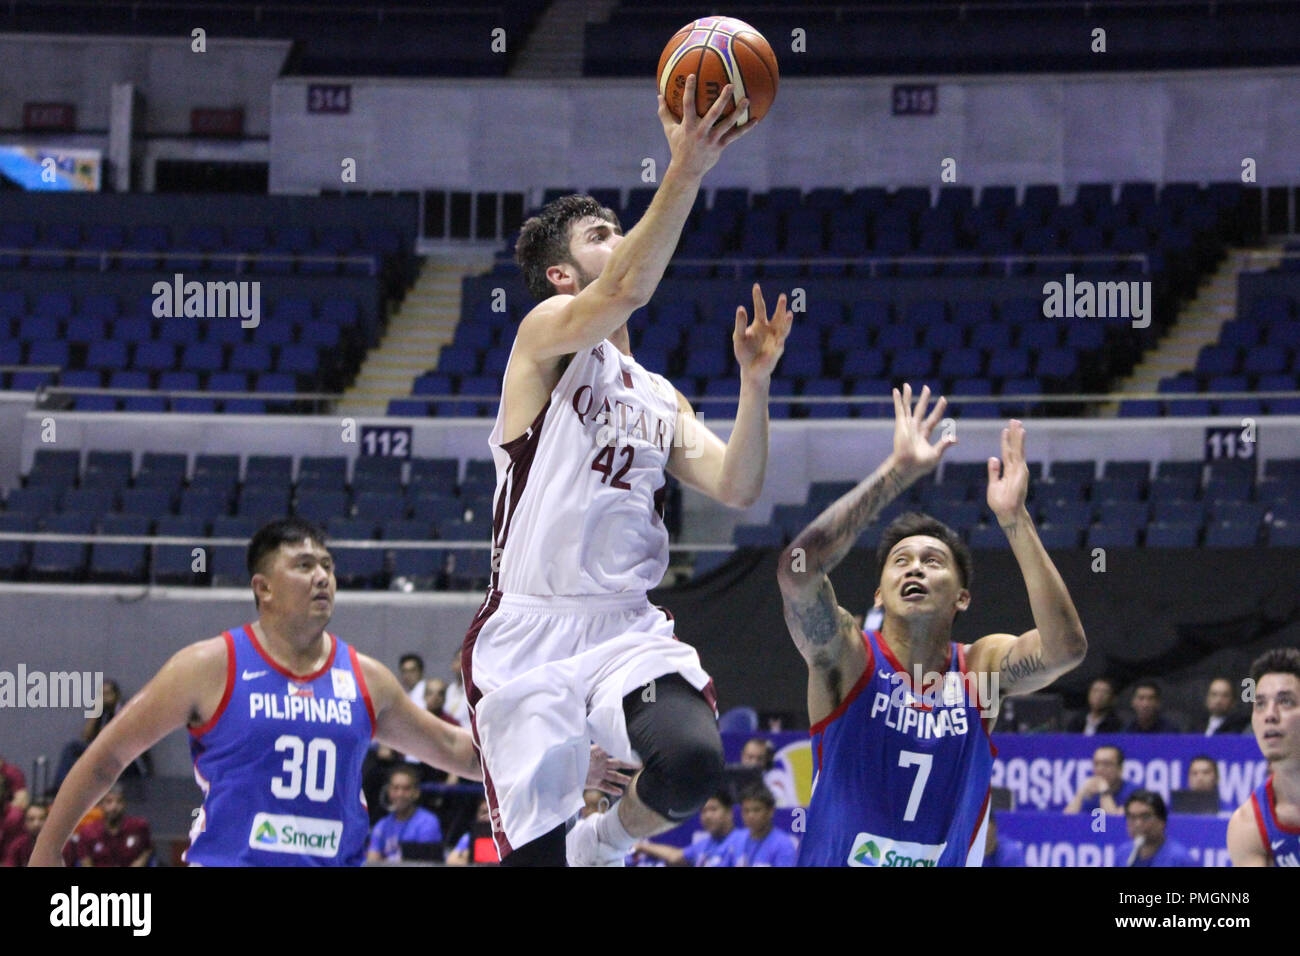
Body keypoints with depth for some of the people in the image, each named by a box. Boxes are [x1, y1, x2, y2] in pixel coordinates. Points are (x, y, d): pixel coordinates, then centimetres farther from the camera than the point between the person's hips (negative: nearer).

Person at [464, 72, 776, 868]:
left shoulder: (662, 399, 21)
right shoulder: (549, 332, 1)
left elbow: (736, 488, 9)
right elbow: (627, 292, -20)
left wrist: (756, 382, -3)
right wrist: (686, 173, -29)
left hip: (629, 630, 5)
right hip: (528, 634, -5)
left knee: (693, 761, -24)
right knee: (533, 852, -8)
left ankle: (605, 844, 7)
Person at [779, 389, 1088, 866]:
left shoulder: (981, 669, 1)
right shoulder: (848, 659, -6)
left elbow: (1065, 648, -19)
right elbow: (797, 570, -24)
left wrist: (1015, 520, -23)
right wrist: (898, 471, -28)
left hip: (949, 859, 2)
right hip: (834, 859, -2)